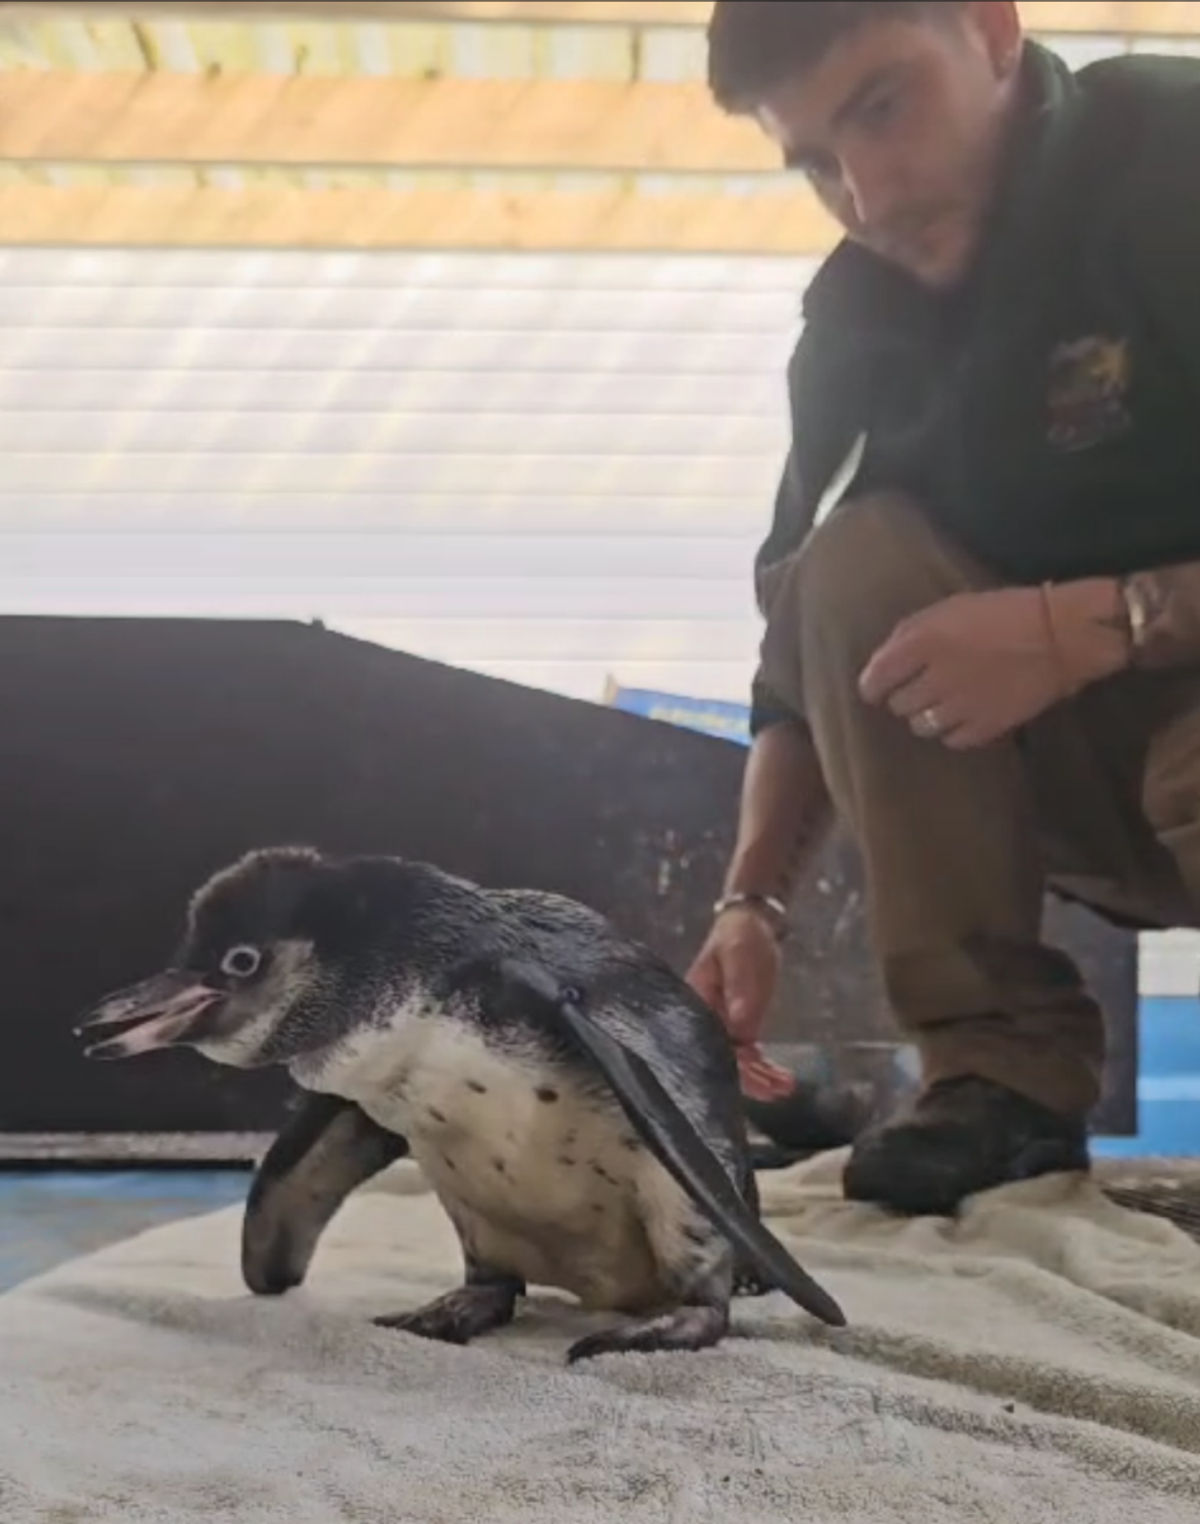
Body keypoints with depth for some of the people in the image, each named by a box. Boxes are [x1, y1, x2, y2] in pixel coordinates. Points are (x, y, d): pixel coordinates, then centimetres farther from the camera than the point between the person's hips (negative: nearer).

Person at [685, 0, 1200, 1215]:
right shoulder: (855, 323, -4)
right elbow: (809, 640, -2)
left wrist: (1099, 621, -34)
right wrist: (752, 896, -14)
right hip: (1073, 756, 5)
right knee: (858, 567, -19)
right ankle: (1002, 1066, -15)